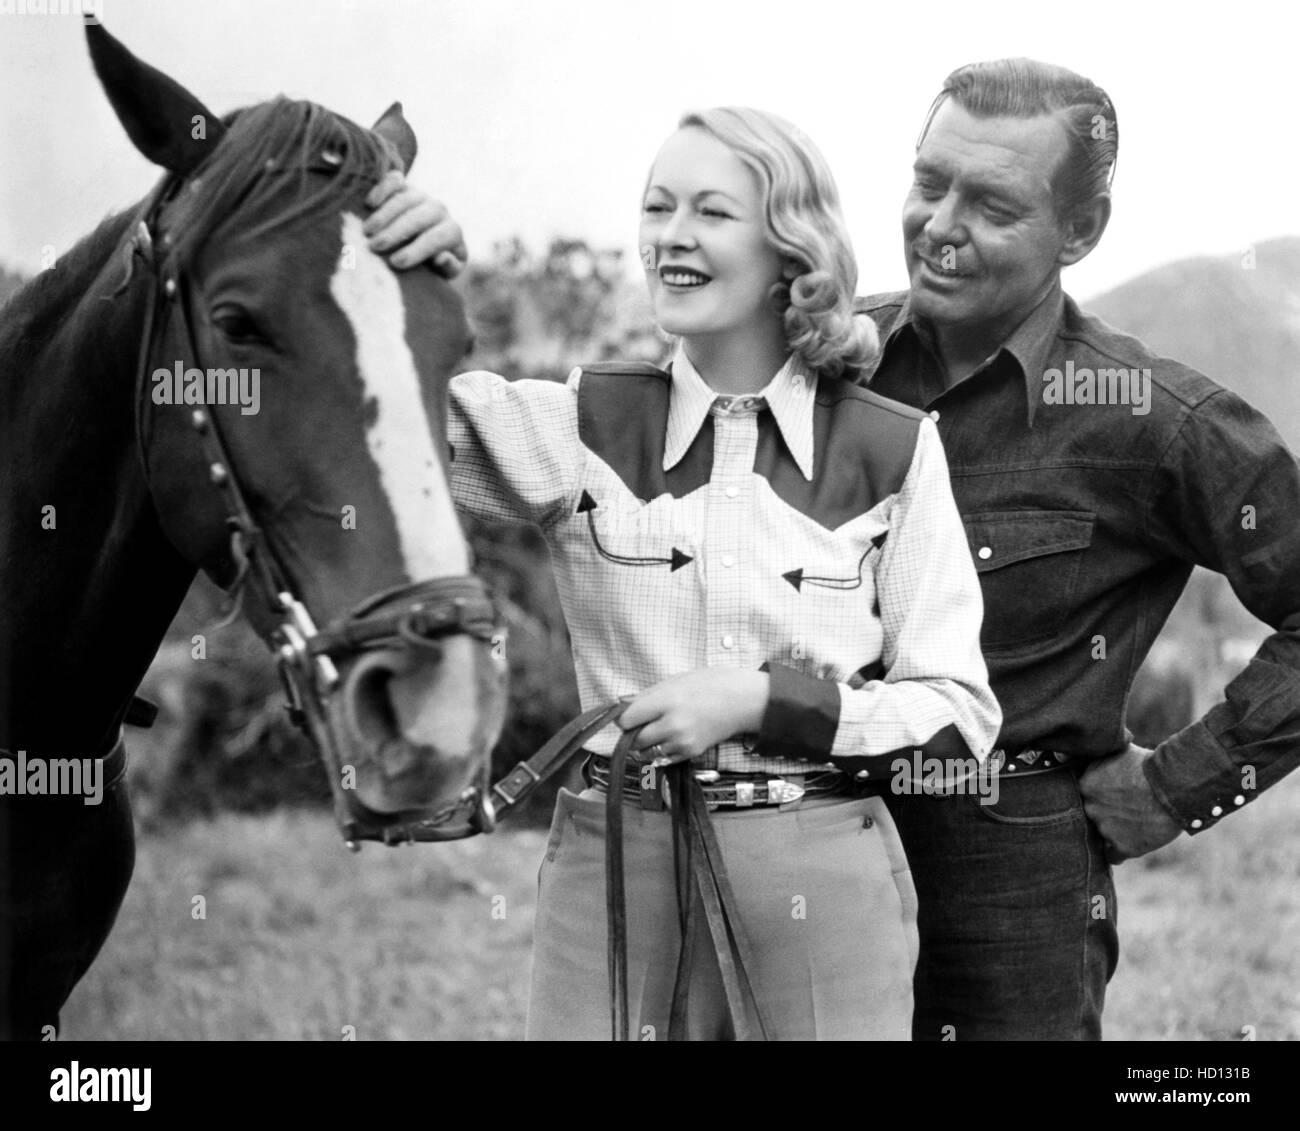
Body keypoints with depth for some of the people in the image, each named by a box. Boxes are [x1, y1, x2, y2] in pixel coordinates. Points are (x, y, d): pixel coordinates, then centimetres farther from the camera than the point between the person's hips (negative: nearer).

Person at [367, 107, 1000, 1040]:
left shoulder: (893, 449, 0)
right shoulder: (581, 428, 1)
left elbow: (960, 709, -1)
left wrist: (762, 699, -13)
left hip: (825, 883, 0)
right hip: (614, 867, 1)